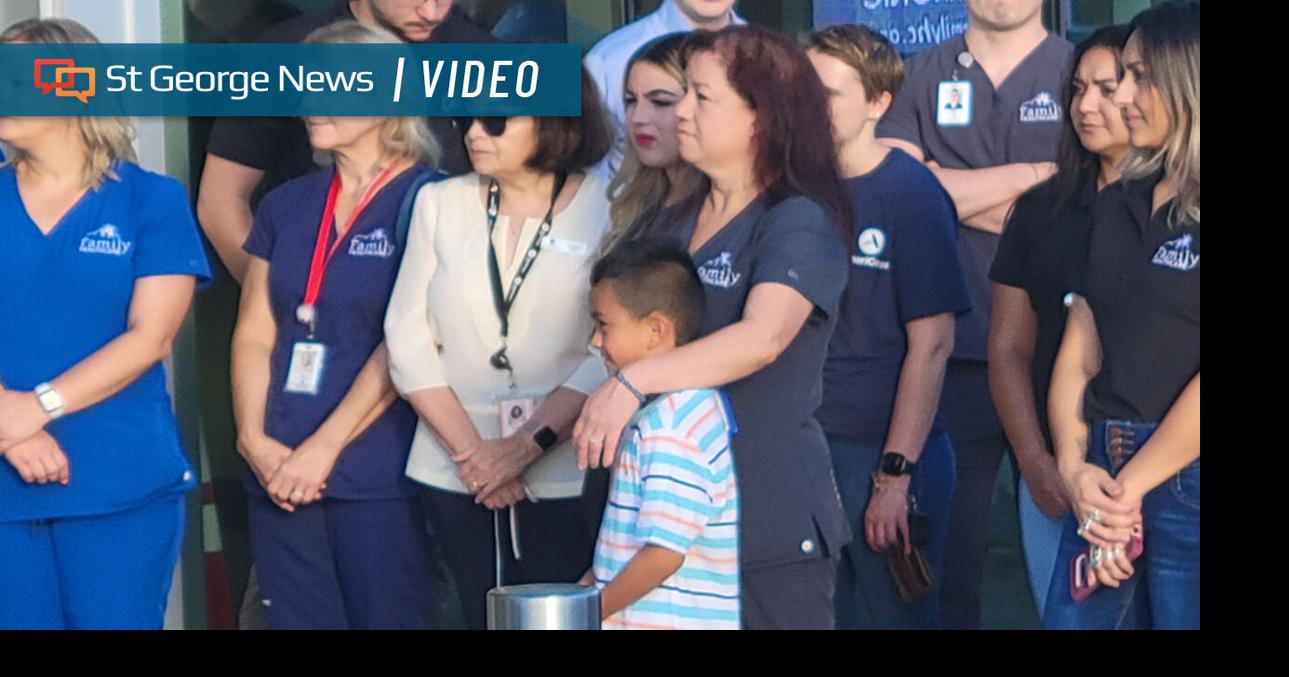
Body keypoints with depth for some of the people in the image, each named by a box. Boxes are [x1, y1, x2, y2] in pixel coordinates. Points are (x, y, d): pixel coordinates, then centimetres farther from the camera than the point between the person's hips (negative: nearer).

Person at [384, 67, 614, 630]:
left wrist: (526, 446, -15)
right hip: (457, 476, 4)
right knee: (485, 618, 7)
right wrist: (472, 452, -5)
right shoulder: (439, 203, 8)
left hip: (565, 476, -3)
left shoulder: (605, 209, -4)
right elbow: (408, 341, 4)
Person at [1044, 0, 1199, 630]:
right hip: (1105, 472, 6)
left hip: (1185, 480, -6)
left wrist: (1130, 485, -12)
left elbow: (1199, 386, -16)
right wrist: (1075, 469, -4)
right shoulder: (1121, 208, 14)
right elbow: (1078, 353, 11)